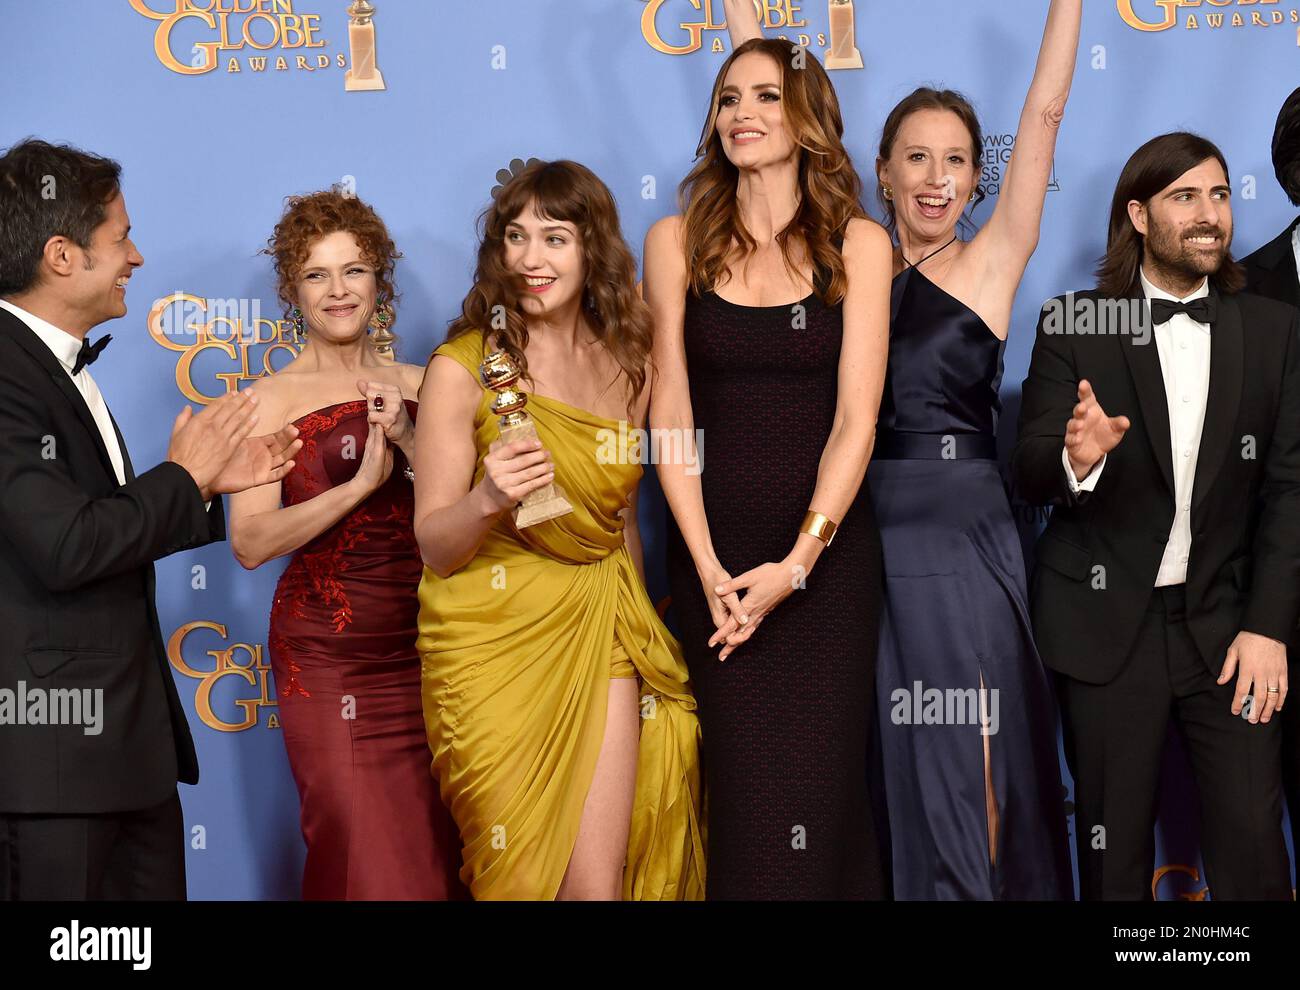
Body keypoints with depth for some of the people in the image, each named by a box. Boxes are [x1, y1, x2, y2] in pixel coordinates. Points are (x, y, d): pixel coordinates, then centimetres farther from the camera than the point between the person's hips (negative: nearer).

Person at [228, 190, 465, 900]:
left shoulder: (415, 386, 9)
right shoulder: (274, 398, -2)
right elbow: (250, 542, -12)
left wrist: (407, 438, -10)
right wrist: (362, 482, -18)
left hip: (418, 643, 4)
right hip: (326, 654, -3)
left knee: (431, 849, 5)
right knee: (362, 855, -4)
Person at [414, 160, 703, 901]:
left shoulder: (630, 365, 4)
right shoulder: (463, 367, -8)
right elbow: (435, 548, -7)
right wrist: (488, 499, -26)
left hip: (599, 636, 3)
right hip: (496, 639, -3)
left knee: (599, 882, -1)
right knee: (522, 875, 4)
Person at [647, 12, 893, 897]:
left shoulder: (858, 244, 0)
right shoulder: (677, 241, 4)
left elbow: (855, 419, -6)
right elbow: (672, 410, 0)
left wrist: (795, 563, -14)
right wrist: (708, 566, -9)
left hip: (828, 547, -1)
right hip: (712, 547, 1)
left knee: (821, 782, 2)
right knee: (743, 788, 3)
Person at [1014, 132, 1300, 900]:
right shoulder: (1073, 325, -1)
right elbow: (1030, 471, -6)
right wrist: (1075, 458, -30)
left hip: (1228, 624, 1)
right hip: (1106, 625, -1)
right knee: (1114, 850, 7)